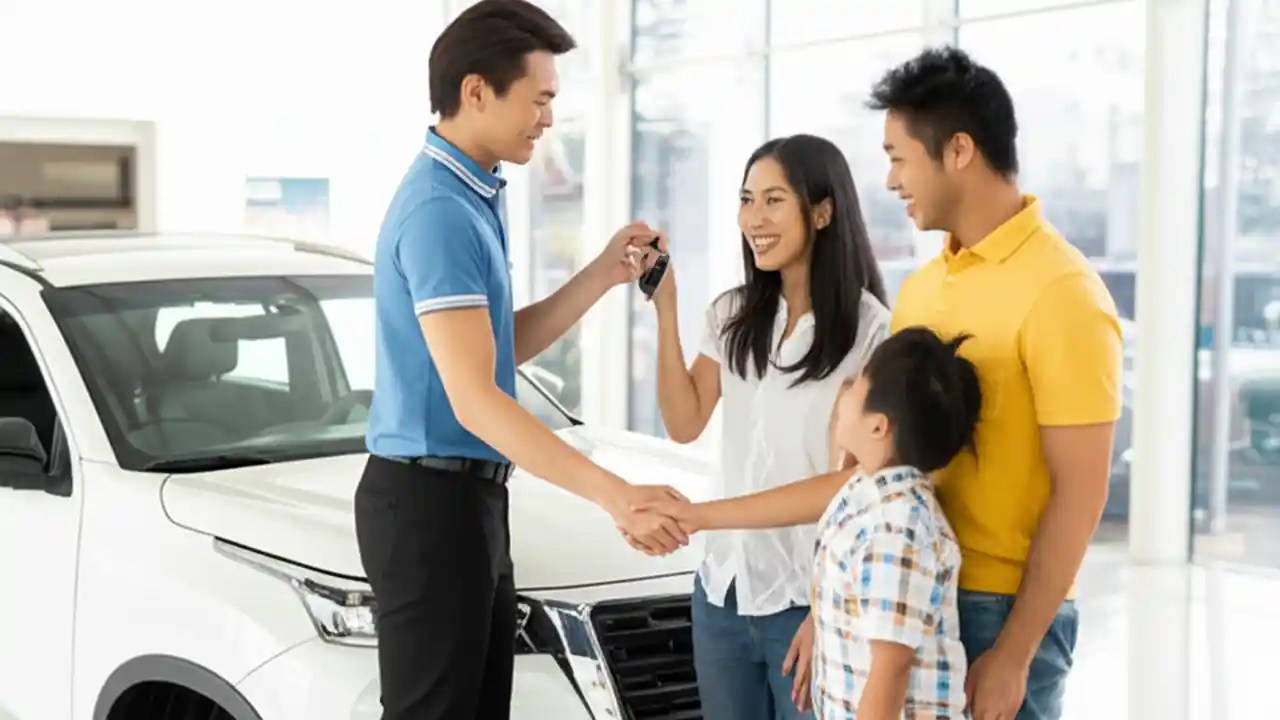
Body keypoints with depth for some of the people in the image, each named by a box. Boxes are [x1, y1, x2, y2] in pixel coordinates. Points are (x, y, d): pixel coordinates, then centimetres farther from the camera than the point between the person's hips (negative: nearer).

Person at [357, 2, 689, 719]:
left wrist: (603, 275, 6)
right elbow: (474, 400, -26)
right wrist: (613, 494, -32)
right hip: (431, 500, -10)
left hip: (467, 495, 10)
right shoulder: (440, 211, -20)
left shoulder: (472, 197, 12)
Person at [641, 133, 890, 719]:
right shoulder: (733, 317, 8)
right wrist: (665, 310, -3)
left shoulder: (869, 329, -11)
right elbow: (684, 425, 4)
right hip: (723, 586, 5)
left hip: (809, 597, -5)